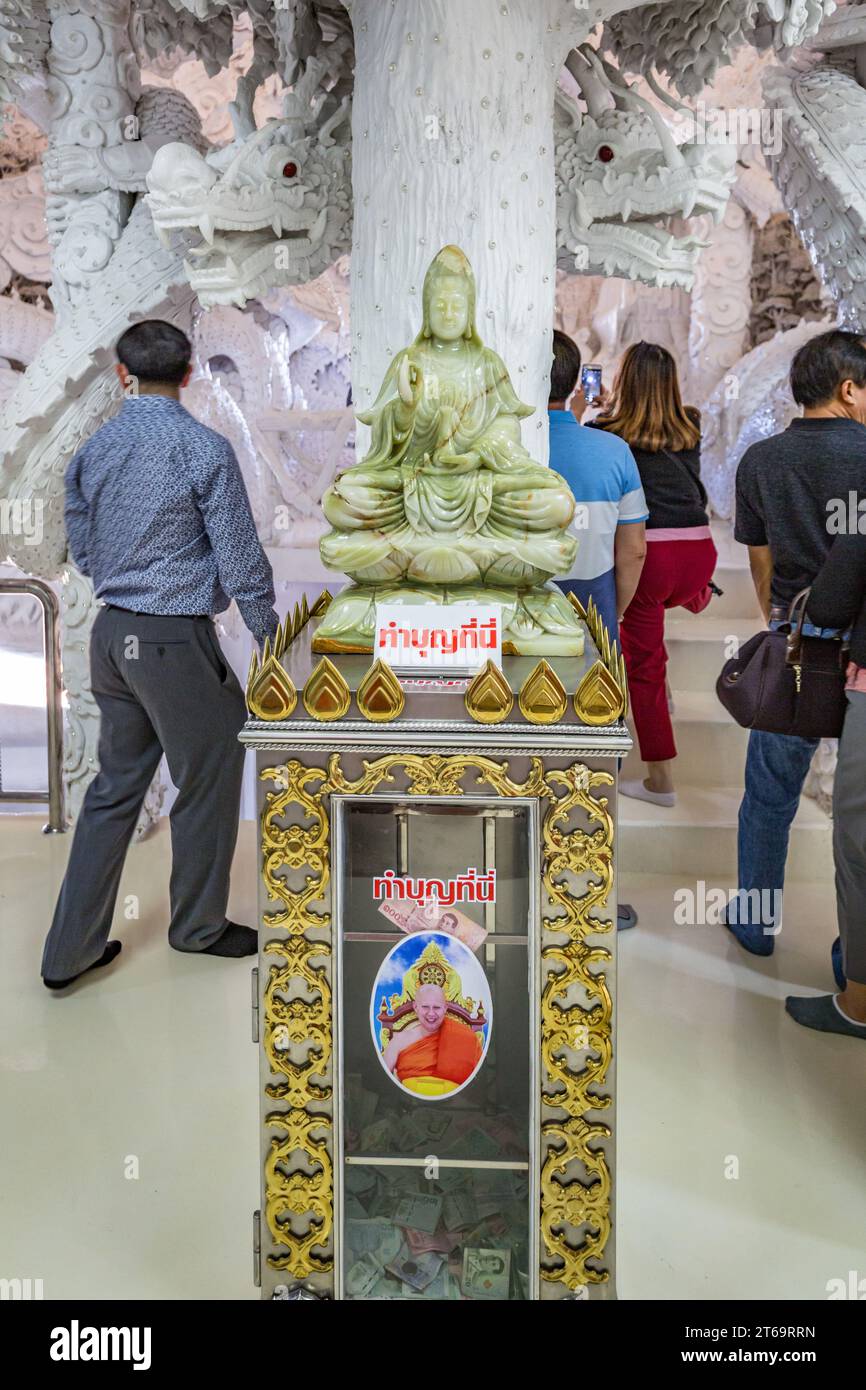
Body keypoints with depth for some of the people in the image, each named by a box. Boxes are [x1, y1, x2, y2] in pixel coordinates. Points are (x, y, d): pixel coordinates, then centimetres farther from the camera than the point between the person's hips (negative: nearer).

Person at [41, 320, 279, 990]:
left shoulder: (93, 450, 7)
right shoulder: (205, 450, -13)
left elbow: (83, 550, 15)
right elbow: (240, 558, -11)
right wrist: (269, 637, -2)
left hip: (111, 632, 7)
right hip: (177, 639, -7)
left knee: (116, 784, 15)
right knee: (207, 781, 11)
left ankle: (73, 948, 21)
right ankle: (199, 925, 28)